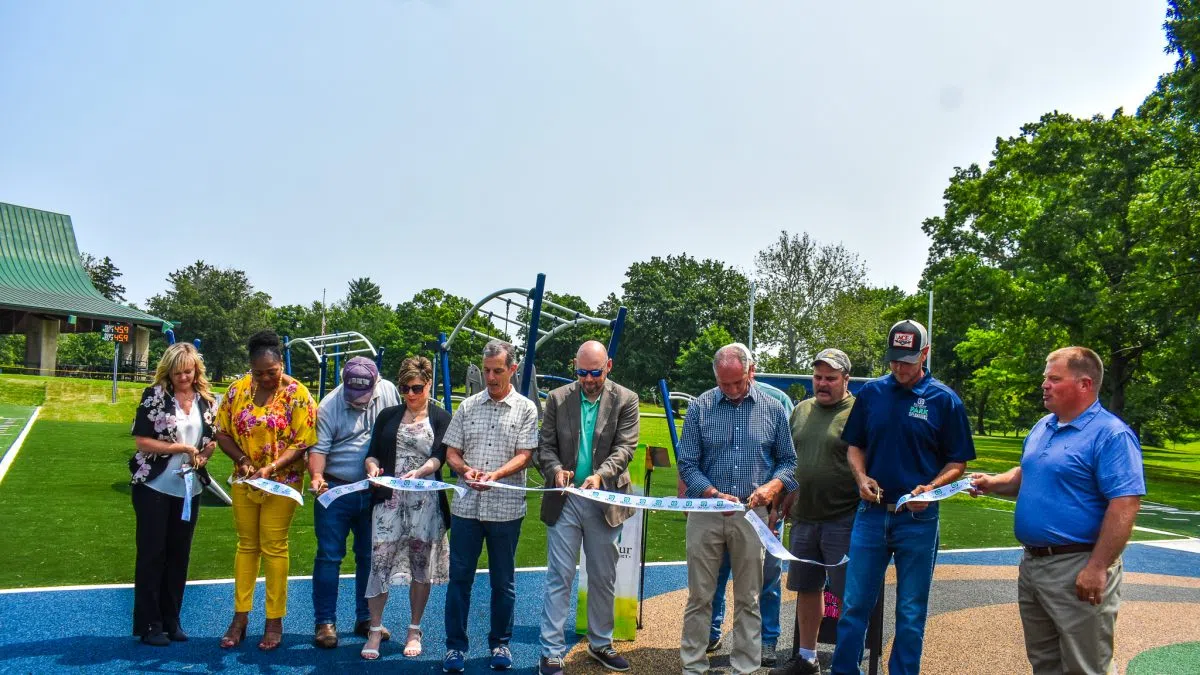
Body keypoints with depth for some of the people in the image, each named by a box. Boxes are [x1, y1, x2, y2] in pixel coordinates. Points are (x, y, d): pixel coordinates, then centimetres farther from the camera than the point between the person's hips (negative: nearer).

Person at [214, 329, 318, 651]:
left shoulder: (298, 395, -12)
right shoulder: (237, 389, -1)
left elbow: (303, 443, -13)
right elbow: (223, 432, 4)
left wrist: (271, 467, -24)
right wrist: (242, 459, -12)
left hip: (281, 483, -4)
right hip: (244, 481, 4)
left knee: (274, 548, 1)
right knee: (246, 545, 12)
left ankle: (275, 621, 13)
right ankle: (240, 618, 21)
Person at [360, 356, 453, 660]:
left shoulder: (441, 418, 4)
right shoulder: (388, 416, 12)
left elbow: (438, 456, -8)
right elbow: (373, 453, 9)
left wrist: (420, 471, -27)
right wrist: (373, 467, -14)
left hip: (425, 501, -1)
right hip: (390, 499, 1)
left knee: (421, 566, 6)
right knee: (380, 562, -4)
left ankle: (414, 631, 20)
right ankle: (375, 631, 8)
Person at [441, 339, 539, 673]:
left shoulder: (526, 408, 0)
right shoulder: (468, 407, 8)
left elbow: (523, 456, -7)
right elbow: (451, 452, 8)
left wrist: (495, 475, -23)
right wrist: (465, 470, -13)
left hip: (505, 507, -2)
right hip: (466, 505, 2)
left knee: (503, 580, 9)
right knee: (459, 577, 5)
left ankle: (500, 644, 23)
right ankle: (455, 646, 16)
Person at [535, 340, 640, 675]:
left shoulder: (625, 400, -2)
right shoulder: (558, 398, 1)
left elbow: (624, 447, -9)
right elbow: (545, 446, 1)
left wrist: (600, 475, -26)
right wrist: (556, 469, -20)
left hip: (604, 500, 1)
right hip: (564, 499, 0)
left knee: (604, 578, 13)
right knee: (559, 577, 1)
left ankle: (600, 643, 29)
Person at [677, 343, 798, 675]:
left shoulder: (773, 410, 2)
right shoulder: (699, 408, -2)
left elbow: (788, 460, 8)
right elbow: (687, 464, -3)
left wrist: (773, 485, -13)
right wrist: (715, 495, -18)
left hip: (752, 515, 1)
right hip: (705, 513, -1)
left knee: (748, 599, 9)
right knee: (699, 596, 7)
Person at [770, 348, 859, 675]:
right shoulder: (801, 410, 12)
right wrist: (786, 498, 16)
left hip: (843, 519, -6)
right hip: (804, 518, 6)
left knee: (847, 594, 1)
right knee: (806, 588, 15)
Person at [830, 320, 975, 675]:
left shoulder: (945, 400, -3)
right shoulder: (871, 392, 4)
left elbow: (957, 462, 1)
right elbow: (854, 445, 13)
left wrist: (930, 488, -17)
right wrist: (861, 477, -6)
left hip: (918, 518, -2)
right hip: (871, 513, 2)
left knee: (911, 613, 8)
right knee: (854, 605, 6)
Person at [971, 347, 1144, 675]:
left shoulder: (1111, 435, -17)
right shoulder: (1042, 427, 11)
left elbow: (1125, 505, -23)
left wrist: (1097, 569, -25)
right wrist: (993, 483, 4)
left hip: (1078, 569, -9)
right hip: (1032, 562, 9)